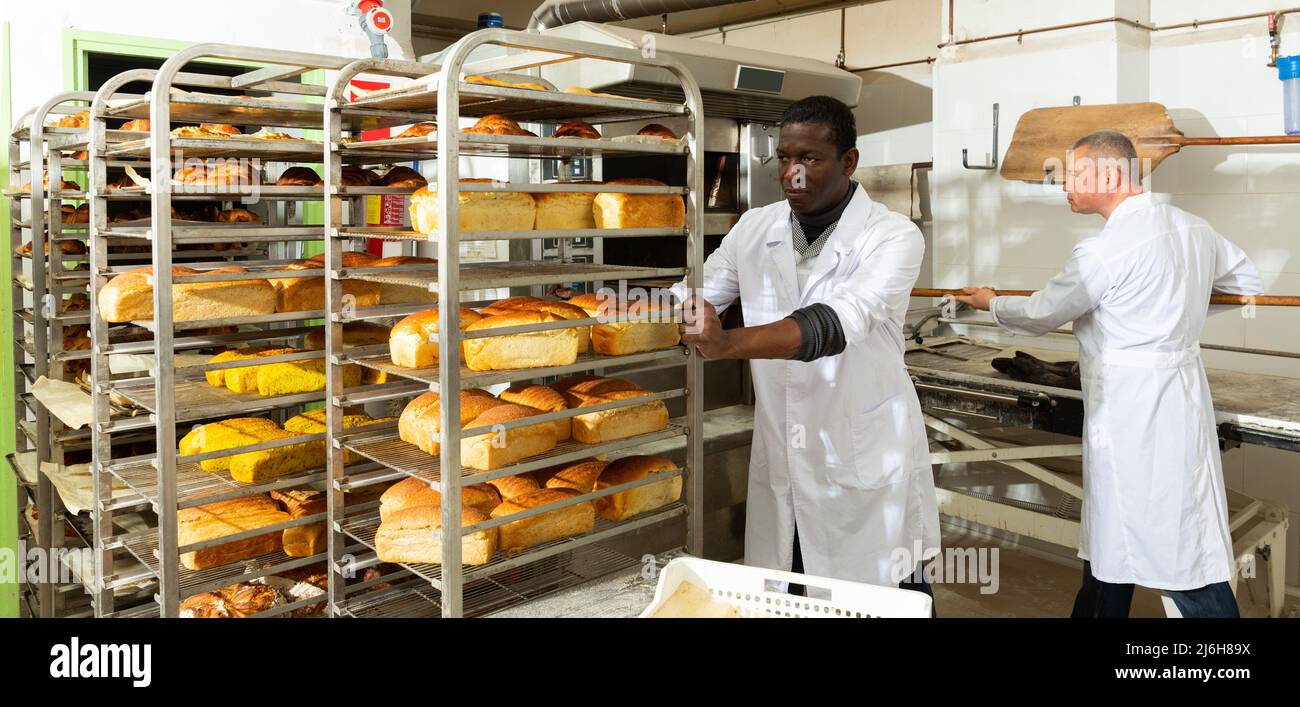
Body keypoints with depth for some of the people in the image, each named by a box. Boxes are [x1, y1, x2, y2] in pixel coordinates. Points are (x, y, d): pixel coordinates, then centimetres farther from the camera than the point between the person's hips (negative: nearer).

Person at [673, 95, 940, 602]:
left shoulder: (893, 237, -15)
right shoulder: (754, 228, 2)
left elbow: (837, 322, -32)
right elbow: (695, 298, 5)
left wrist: (729, 344, -47)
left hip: (864, 469, -4)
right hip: (779, 464, 4)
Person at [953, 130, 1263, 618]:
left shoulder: (1102, 252, -18)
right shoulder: (1193, 229, 6)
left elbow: (1039, 315, -5)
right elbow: (1249, 282, 20)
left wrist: (991, 303, 14)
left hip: (1132, 416, -8)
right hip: (1178, 400, 8)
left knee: (1183, 556, 0)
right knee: (1109, 538, 19)